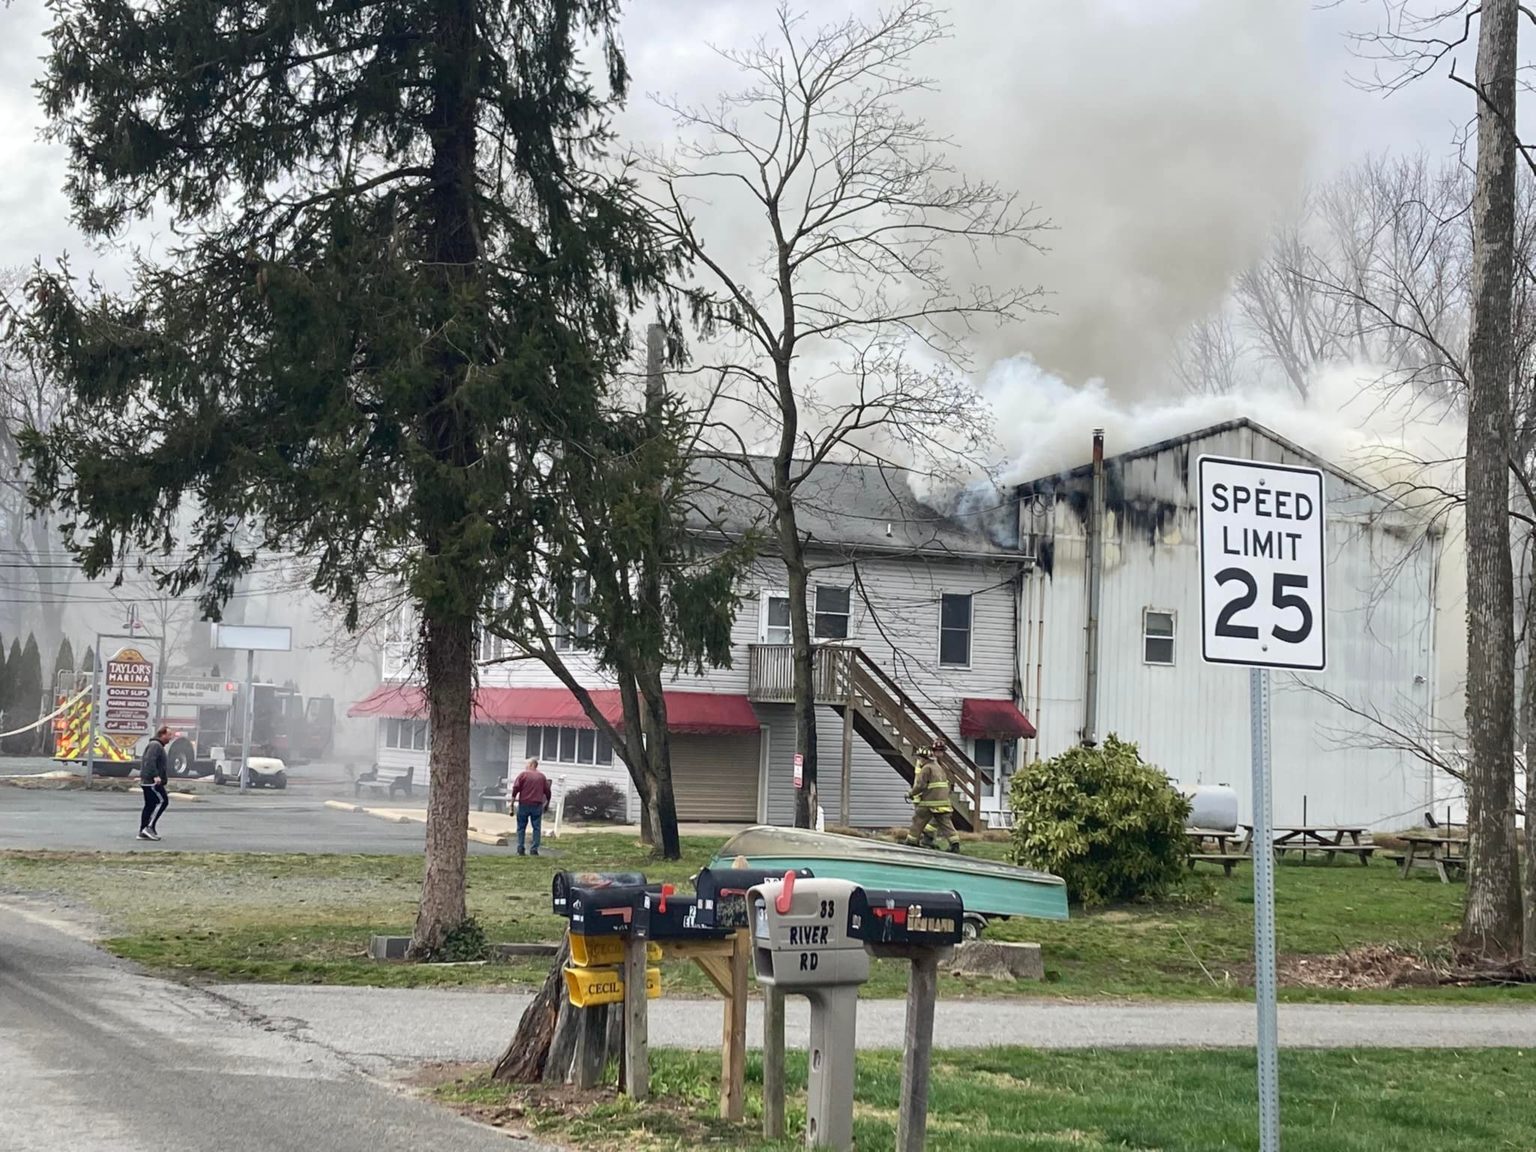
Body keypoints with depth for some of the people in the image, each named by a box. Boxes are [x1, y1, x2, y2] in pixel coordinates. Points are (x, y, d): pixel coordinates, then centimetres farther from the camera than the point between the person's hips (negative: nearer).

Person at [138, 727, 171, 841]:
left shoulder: (158, 746, 23)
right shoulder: (155, 745, -12)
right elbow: (150, 761, -25)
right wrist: (155, 776, -32)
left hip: (147, 781, 11)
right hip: (152, 781, -11)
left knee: (150, 805, 10)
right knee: (162, 801, -12)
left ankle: (142, 832, 9)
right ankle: (149, 827, -15)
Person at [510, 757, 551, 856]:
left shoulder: (523, 774, -1)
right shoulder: (542, 776, 8)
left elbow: (515, 789, -7)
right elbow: (547, 791, 9)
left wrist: (512, 803, -4)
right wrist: (547, 803, 24)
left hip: (524, 804, -2)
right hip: (537, 805, 2)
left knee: (521, 827, 7)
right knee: (537, 828, 5)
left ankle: (520, 849, 3)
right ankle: (535, 849, -1)